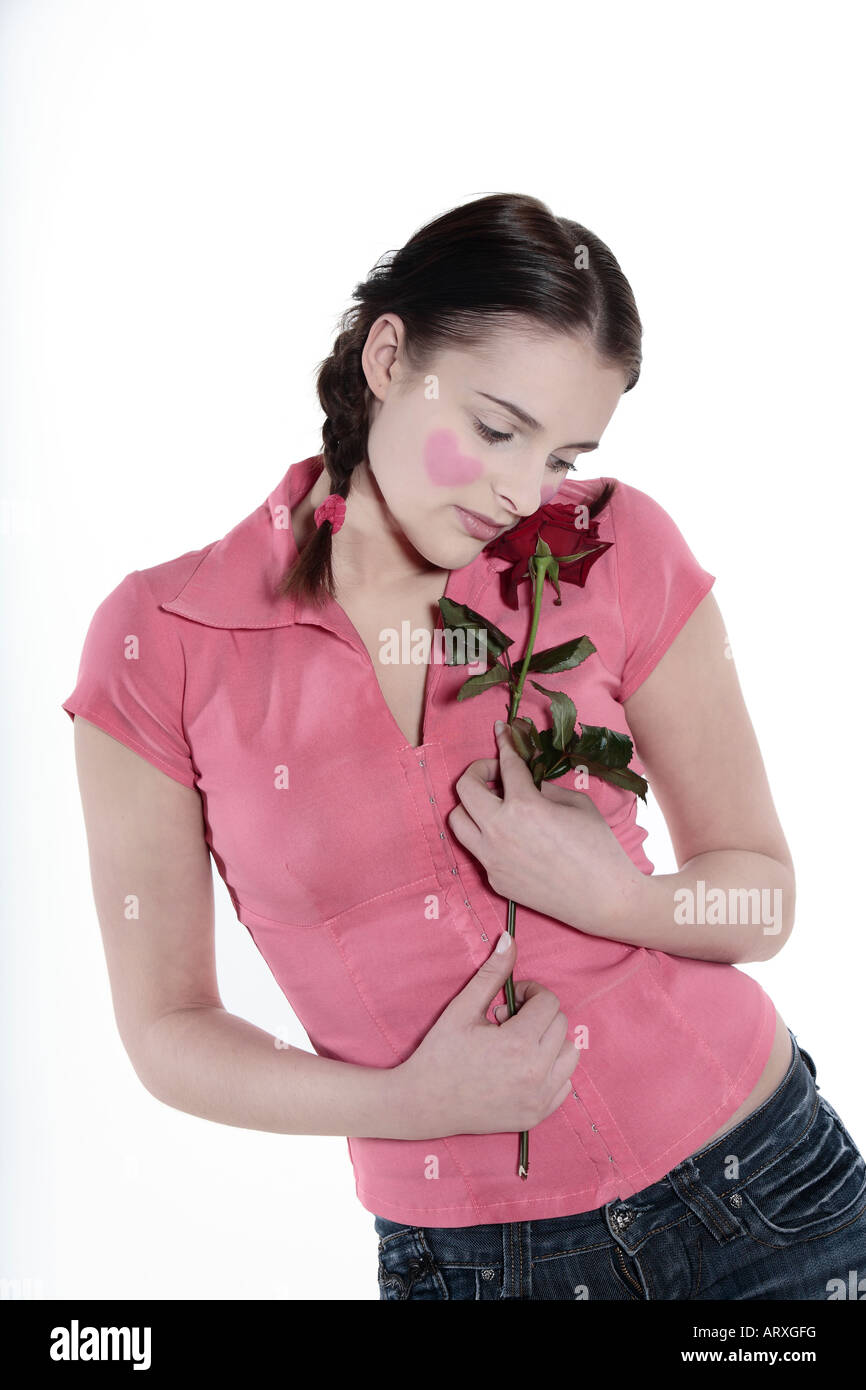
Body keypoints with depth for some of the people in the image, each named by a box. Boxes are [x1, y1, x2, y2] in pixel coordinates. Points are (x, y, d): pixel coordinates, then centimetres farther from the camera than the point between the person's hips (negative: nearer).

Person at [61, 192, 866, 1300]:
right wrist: (408, 1101, -18)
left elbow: (764, 899, -1)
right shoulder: (161, 643, -11)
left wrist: (615, 898, -21)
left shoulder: (616, 550, -9)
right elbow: (166, 1028, -4)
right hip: (453, 1247, 0)